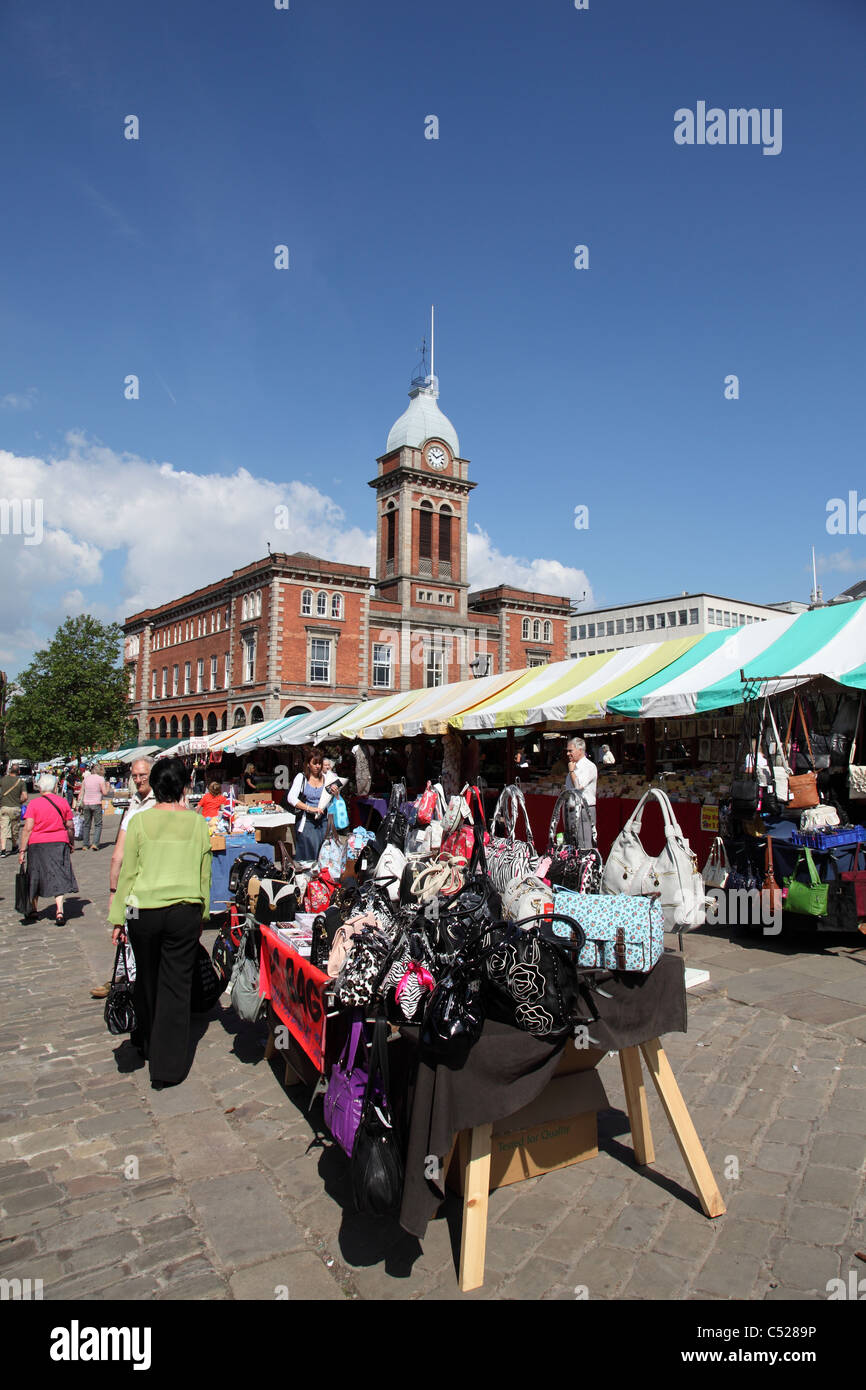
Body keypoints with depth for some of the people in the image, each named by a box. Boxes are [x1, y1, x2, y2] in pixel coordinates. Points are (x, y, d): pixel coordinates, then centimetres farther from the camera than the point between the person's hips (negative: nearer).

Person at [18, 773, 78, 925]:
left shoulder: (33, 803, -6)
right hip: (59, 843, 1)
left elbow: (27, 828, -11)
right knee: (59, 877, 3)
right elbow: (70, 826, 6)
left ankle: (33, 911, 28)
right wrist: (71, 843, 20)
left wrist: (22, 850, -7)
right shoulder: (63, 802, 2)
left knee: (35, 877, 15)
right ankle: (59, 911, -10)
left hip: (37, 844, -1)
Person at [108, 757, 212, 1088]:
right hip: (186, 912, 0)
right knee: (177, 986, 6)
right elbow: (205, 873, 5)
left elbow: (128, 872, -2)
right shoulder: (198, 822, -2)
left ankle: (146, 1042, 42)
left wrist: (118, 918, 5)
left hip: (144, 910, 0)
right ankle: (167, 1068, 10)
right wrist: (203, 914, 17)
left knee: (146, 979, 20)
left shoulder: (139, 821, -5)